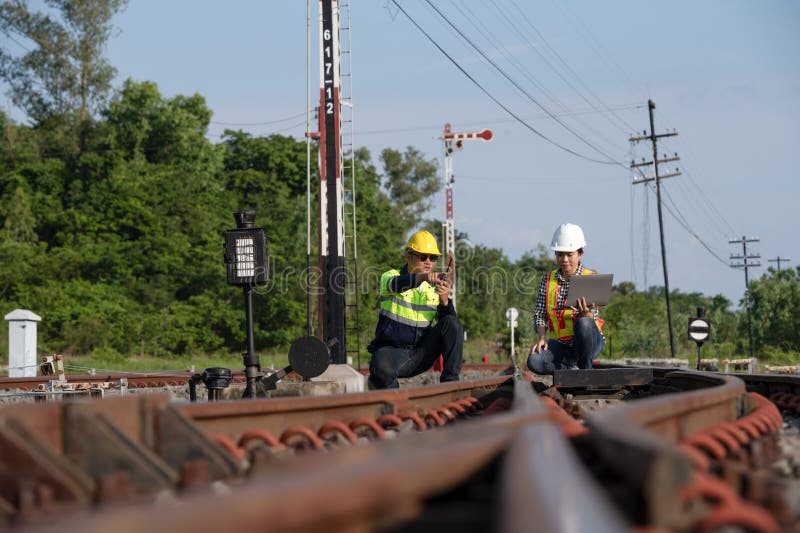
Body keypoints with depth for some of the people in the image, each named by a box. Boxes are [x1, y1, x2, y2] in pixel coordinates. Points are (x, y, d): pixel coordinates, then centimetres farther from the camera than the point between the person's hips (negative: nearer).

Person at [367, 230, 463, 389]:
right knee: (381, 369, -37)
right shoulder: (391, 276, 0)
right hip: (392, 350, -4)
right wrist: (422, 277, -47)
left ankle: (450, 380, -12)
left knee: (452, 323, -18)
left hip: (422, 352, 4)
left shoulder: (435, 286, 10)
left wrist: (444, 301, -22)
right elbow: (395, 284, -27)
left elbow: (450, 322, 0)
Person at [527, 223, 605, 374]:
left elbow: (591, 319, -12)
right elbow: (539, 314, 5)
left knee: (583, 323, -38)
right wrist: (542, 337, -14)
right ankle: (571, 370, -3)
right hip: (561, 343, 2)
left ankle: (586, 369, -15)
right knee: (534, 361, -28)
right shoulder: (548, 280, 7)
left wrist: (585, 313, -36)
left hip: (588, 340, -2)